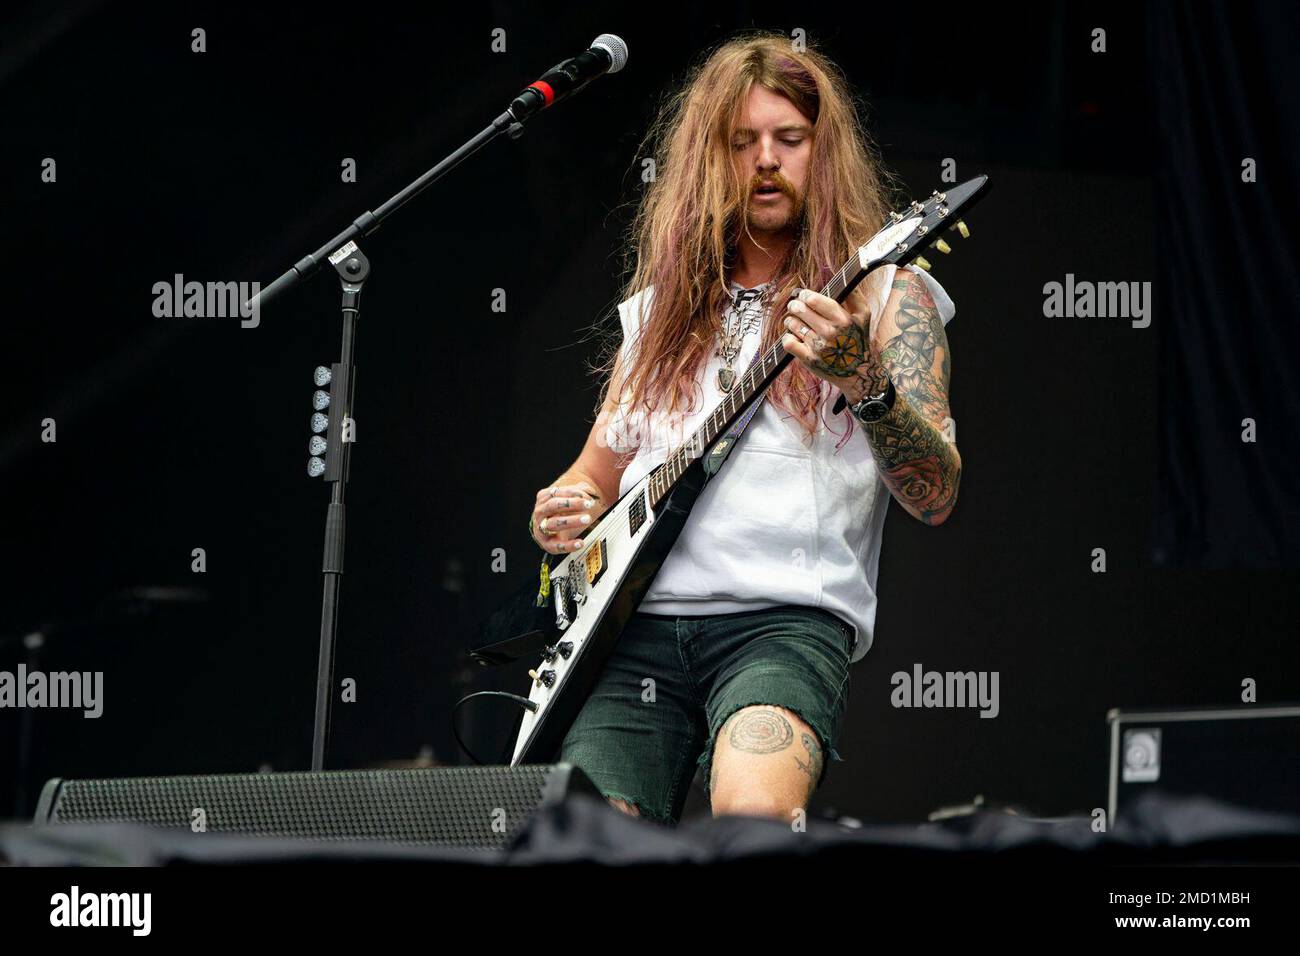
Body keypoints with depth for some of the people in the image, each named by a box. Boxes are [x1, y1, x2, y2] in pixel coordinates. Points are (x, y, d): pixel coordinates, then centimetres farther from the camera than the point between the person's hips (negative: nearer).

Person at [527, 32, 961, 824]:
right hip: (635, 622, 4)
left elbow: (936, 497, -5)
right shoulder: (659, 311, 22)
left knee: (753, 813, -34)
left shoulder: (882, 291, 7)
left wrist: (864, 380, -22)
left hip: (789, 617, -4)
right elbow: (595, 478, 31)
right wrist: (558, 514, 7)